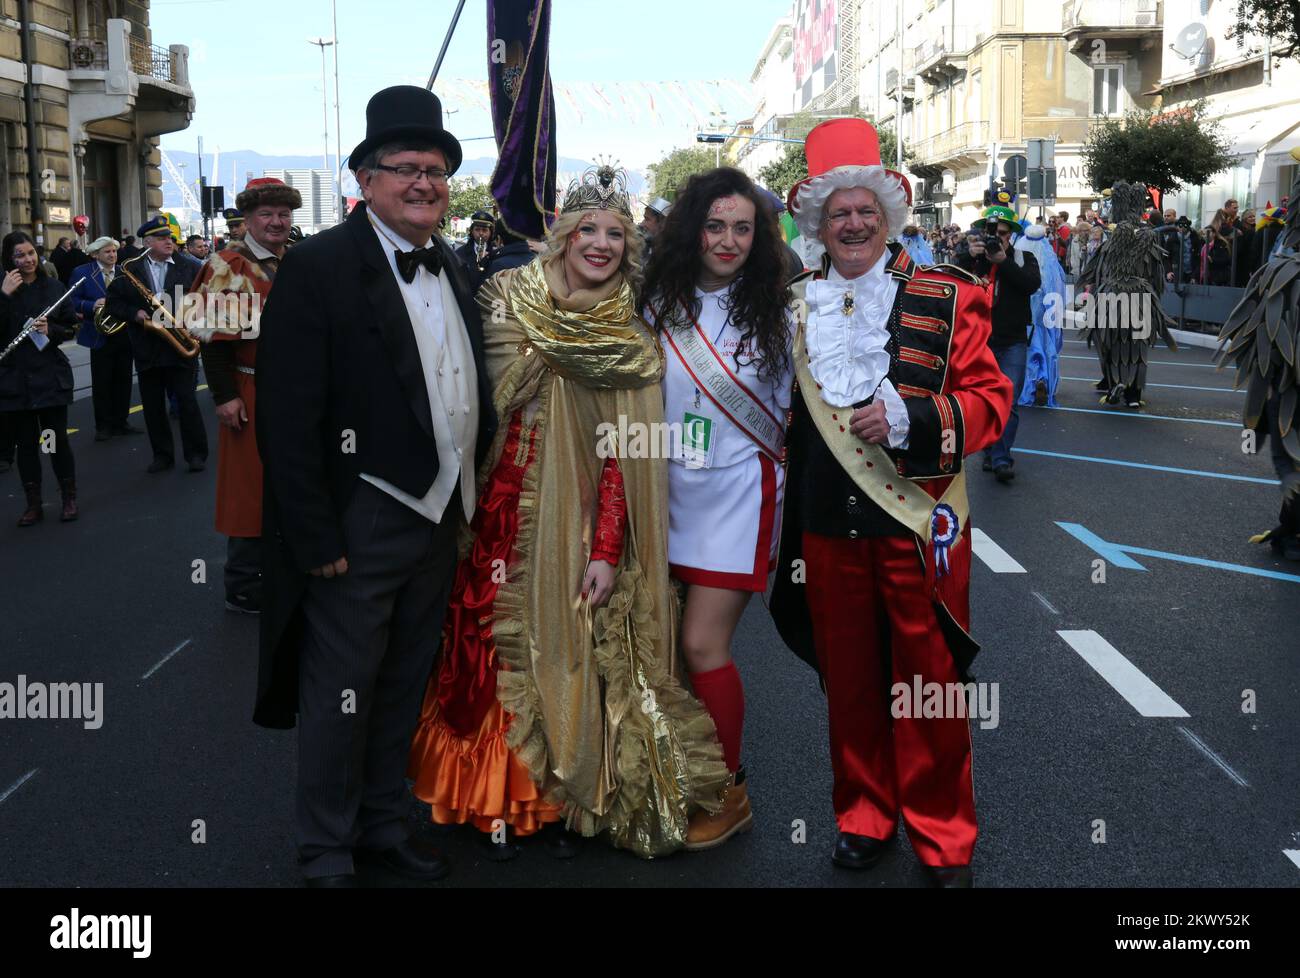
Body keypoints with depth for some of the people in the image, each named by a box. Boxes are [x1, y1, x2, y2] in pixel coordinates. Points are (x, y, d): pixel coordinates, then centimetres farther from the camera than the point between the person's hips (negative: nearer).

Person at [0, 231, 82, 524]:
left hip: (50, 375, 0)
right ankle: (34, 504, 17)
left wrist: (51, 330, -14)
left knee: (58, 439, 4)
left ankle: (69, 499, 18)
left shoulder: (54, 287, 2)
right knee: (26, 443, 8)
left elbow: (72, 328, 6)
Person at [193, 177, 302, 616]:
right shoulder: (228, 266, -7)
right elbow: (215, 336, -13)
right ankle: (244, 589, 9)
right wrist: (225, 395, -18)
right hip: (252, 395, -6)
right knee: (251, 485, -1)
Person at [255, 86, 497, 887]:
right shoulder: (319, 267, -13)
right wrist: (314, 537, -18)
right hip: (358, 527, -6)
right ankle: (328, 850, 26)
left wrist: (471, 491, 7)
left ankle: (385, 821, 36)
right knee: (339, 697, 8)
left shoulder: (453, 269, 8)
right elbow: (288, 418, -17)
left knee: (404, 687, 19)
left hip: (440, 520, 7)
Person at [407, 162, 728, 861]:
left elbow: (624, 449, -3)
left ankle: (564, 800, 20)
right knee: (505, 642, 2)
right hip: (509, 508, 0)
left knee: (572, 651, 4)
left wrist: (608, 548, -9)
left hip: (583, 520, 1)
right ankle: (499, 802, 17)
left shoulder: (632, 335, 3)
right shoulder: (508, 299, 1)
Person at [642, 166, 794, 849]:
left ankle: (729, 794, 11)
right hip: (673, 492, 4)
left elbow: (793, 409, 5)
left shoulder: (772, 314, -2)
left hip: (738, 493, -4)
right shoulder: (661, 304, 3)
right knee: (667, 644, 7)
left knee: (703, 645, -7)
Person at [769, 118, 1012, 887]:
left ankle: (944, 838, 22)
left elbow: (989, 397, -5)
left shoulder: (944, 298, -1)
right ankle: (864, 817, 31)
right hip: (828, 527, 3)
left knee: (928, 685, 5)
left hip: (917, 524, -3)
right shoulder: (795, 307, 9)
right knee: (848, 681, 13)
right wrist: (788, 521, 12)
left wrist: (911, 418, -19)